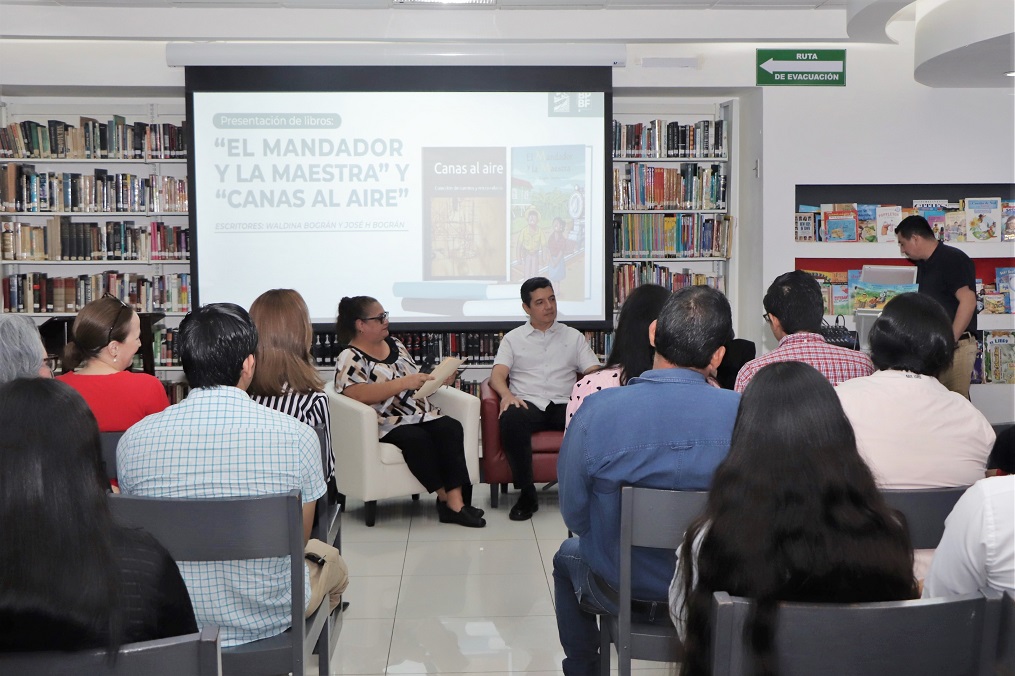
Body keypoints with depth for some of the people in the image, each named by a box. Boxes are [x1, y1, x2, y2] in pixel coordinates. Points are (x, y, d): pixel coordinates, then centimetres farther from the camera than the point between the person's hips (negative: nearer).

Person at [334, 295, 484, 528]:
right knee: (417, 439, -34)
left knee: (451, 428, -23)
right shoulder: (350, 358, -4)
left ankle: (455, 499, -30)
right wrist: (405, 382, -24)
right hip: (387, 424, -6)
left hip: (421, 414, 6)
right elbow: (359, 395, -21)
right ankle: (446, 499, -20)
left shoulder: (395, 344, 19)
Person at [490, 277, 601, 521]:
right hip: (528, 403, -1)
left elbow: (594, 372, 12)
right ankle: (526, 493, -26)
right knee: (512, 418, -38)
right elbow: (498, 374, 4)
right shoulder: (513, 338, 18)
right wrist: (507, 395, -20)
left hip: (563, 404, 1)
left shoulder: (573, 336, 21)